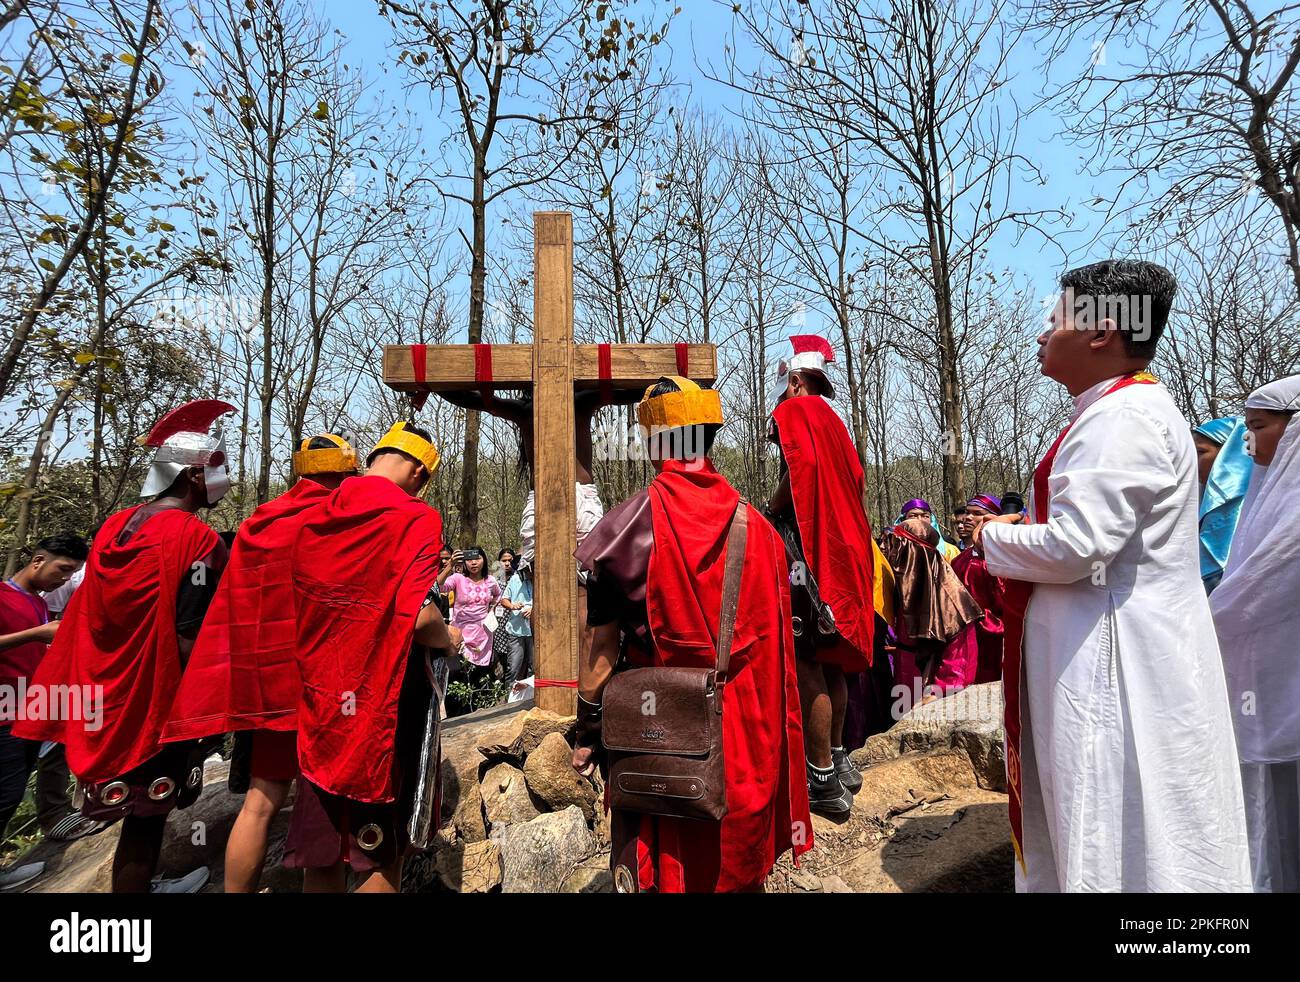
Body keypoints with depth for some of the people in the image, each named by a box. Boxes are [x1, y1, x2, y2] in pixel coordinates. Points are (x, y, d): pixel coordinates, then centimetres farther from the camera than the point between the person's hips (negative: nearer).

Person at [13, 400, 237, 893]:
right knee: (145, 821, 5)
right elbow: (189, 640, -22)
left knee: (140, 814, 24)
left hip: (107, 699, 8)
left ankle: (142, 883, 40)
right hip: (156, 704, -8)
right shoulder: (198, 539, -20)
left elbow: (93, 618, 11)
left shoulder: (113, 527, 5)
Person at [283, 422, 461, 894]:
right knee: (380, 857, 12)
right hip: (384, 709, -6)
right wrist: (449, 639, -4)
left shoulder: (313, 518, 4)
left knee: (321, 854, 20)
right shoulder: (416, 519, -15)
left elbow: (295, 610, 10)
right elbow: (418, 615, -25)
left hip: (318, 706, 6)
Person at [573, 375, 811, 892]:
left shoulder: (628, 524, -13)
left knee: (653, 863, 15)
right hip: (743, 727, 4)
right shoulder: (756, 525, -2)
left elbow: (602, 648, -11)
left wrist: (586, 734, 1)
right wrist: (768, 730, 15)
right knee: (736, 857, 22)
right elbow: (775, 641, 3)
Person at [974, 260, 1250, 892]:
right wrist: (1023, 529, 9)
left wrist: (993, 538, -9)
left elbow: (1075, 547, -26)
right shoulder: (1130, 409, 15)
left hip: (1116, 658, -11)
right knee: (1110, 827, 21)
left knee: (1117, 838, 3)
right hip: (1114, 650, 11)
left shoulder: (1122, 417, -19)